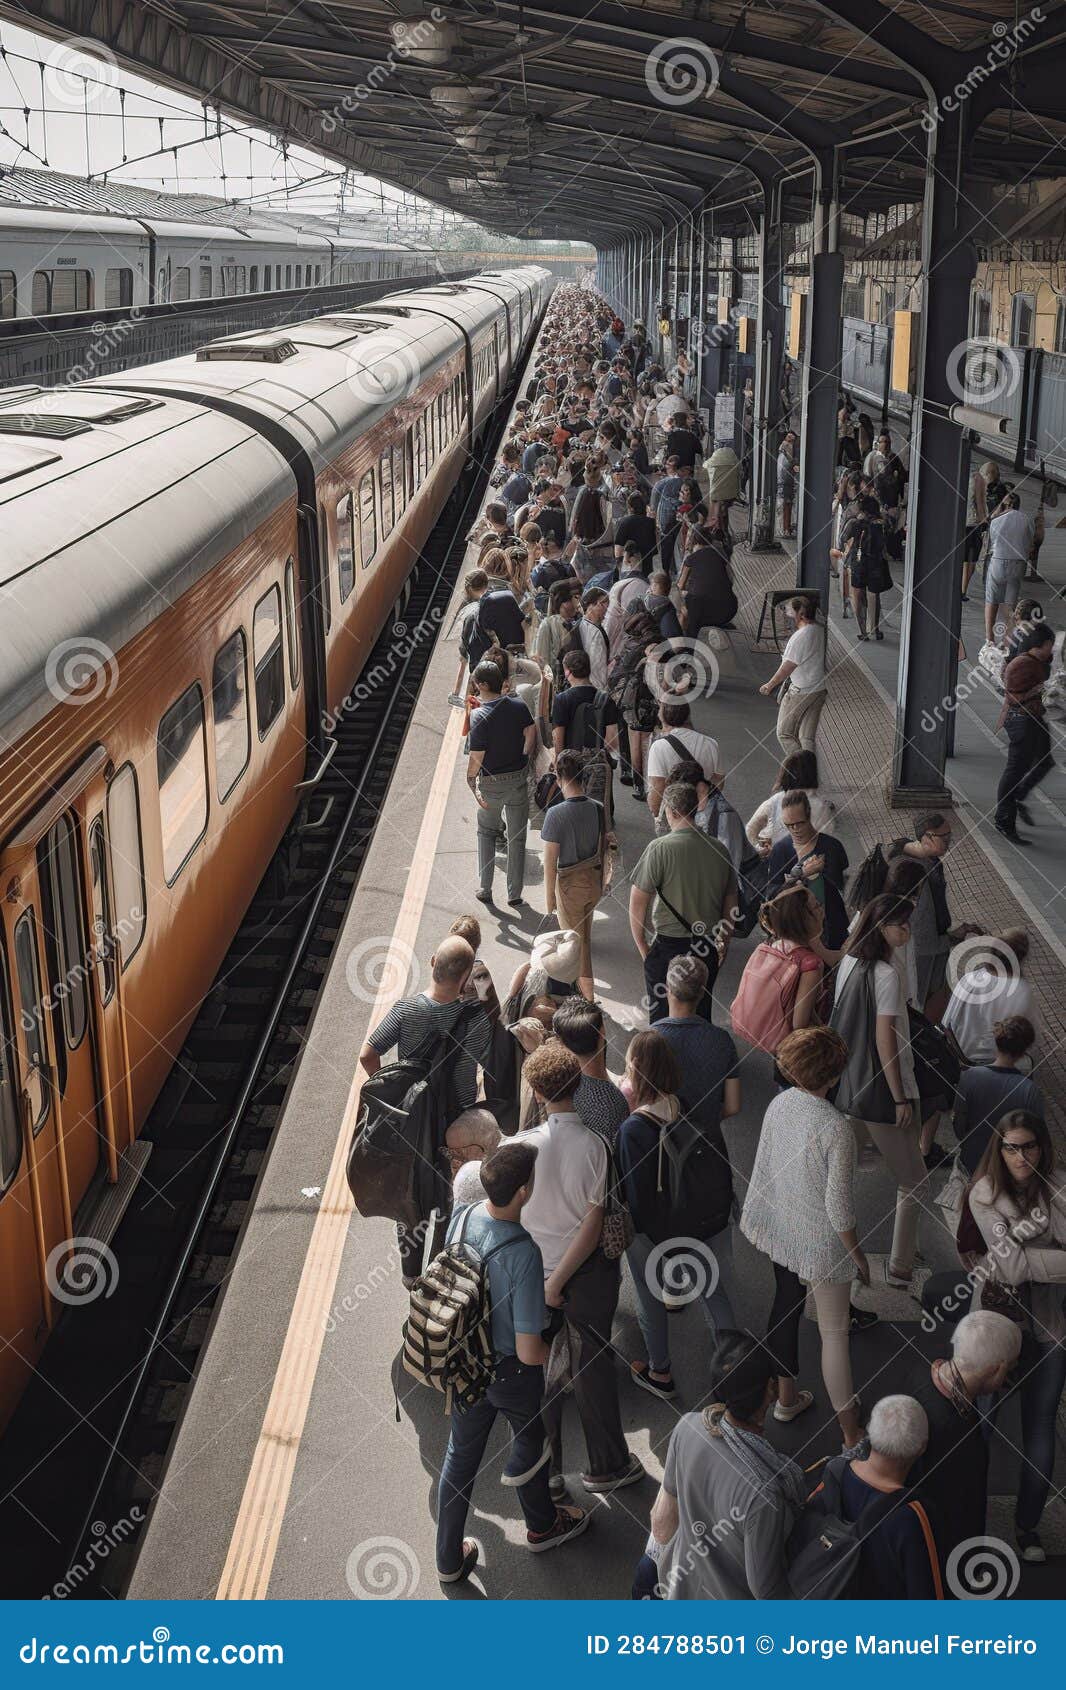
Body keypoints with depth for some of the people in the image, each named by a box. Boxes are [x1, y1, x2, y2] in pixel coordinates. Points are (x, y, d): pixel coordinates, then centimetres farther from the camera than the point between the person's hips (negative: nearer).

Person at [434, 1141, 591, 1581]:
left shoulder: (460, 1219, -16)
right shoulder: (523, 1254, -36)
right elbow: (529, 1351, -29)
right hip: (510, 1371, -5)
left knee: (460, 1454, 22)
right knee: (531, 1435, 25)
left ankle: (449, 1560, 38)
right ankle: (541, 1526, 51)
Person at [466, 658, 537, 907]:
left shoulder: (479, 716, -18)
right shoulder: (518, 706, -6)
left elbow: (476, 757, -19)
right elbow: (531, 734, -6)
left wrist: (470, 780, -4)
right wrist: (523, 762, 6)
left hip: (491, 783, -3)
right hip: (519, 780, 3)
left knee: (486, 832, 19)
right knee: (517, 837, 11)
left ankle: (485, 889, 18)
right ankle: (515, 894, 15)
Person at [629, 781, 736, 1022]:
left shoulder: (660, 848, -14)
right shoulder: (719, 850, 0)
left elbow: (637, 902, -13)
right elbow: (731, 904, 10)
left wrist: (641, 945, 0)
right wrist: (724, 943, 23)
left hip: (668, 947, -4)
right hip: (708, 947, 4)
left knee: (662, 1017, 8)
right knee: (702, 1014, 17)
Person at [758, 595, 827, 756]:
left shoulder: (800, 636, -20)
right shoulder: (820, 631, 5)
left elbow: (788, 667, -17)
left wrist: (770, 685, -5)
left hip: (800, 693, -8)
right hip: (820, 690, 8)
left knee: (784, 733, 5)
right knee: (808, 737, 11)